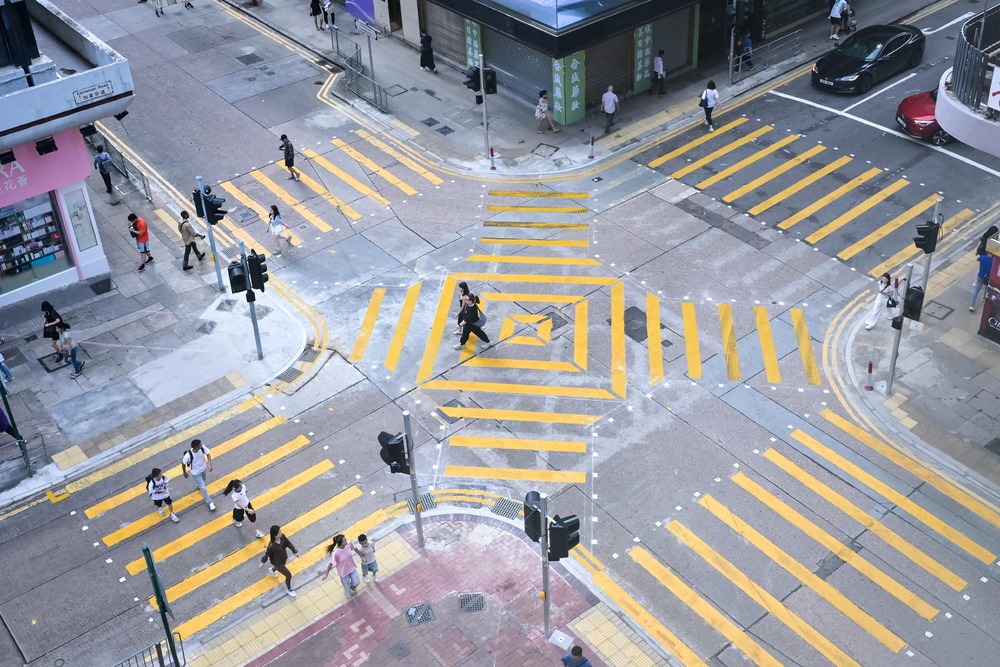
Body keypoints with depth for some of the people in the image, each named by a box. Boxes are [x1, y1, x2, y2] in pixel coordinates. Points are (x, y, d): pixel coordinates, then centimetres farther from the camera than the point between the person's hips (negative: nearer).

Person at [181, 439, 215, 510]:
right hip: (196, 473, -5)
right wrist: (184, 473, -4)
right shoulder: (188, 455, -39)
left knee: (202, 480, 35)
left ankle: (198, 485, 71)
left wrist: (209, 464, -26)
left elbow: (208, 454, -12)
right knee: (203, 488, 4)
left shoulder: (202, 448, -29)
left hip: (203, 468, 5)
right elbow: (183, 463, -20)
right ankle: (210, 503, 23)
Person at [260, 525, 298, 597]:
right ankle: (288, 590, 35)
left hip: (283, 558, 6)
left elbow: (287, 542, -5)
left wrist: (294, 550, -5)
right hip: (277, 562, -6)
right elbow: (267, 554, -23)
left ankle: (272, 570, 76)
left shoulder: (282, 536, -26)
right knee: (288, 575, 4)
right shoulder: (271, 546, -41)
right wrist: (262, 563, -7)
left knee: (280, 567, 39)